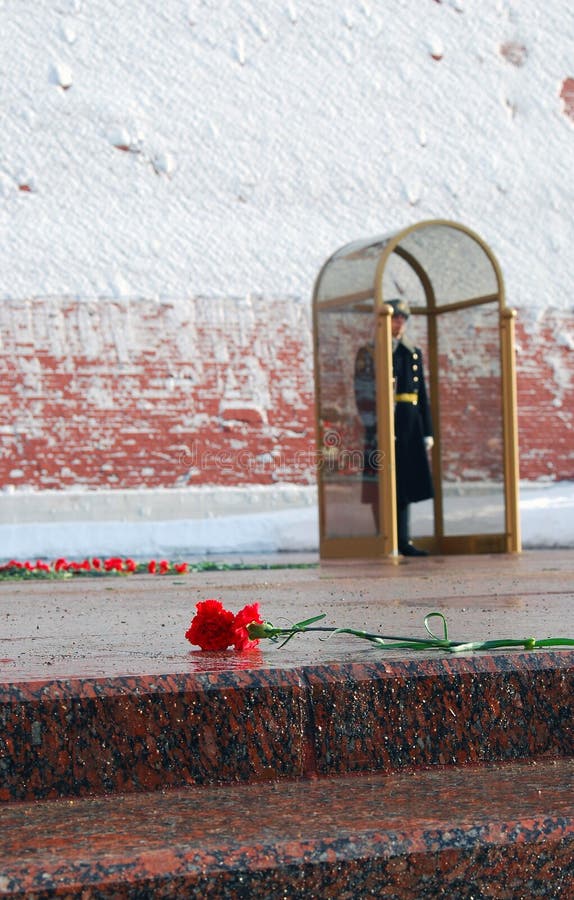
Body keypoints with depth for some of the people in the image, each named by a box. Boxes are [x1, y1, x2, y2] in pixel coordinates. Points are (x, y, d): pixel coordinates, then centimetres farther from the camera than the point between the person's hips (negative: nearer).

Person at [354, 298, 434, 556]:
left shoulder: (414, 354, 16)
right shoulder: (369, 353, 0)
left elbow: (422, 395, 16)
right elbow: (364, 396, -7)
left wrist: (427, 432, 10)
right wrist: (375, 430, -16)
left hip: (411, 428, 6)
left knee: (406, 485, 7)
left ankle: (403, 542, 11)